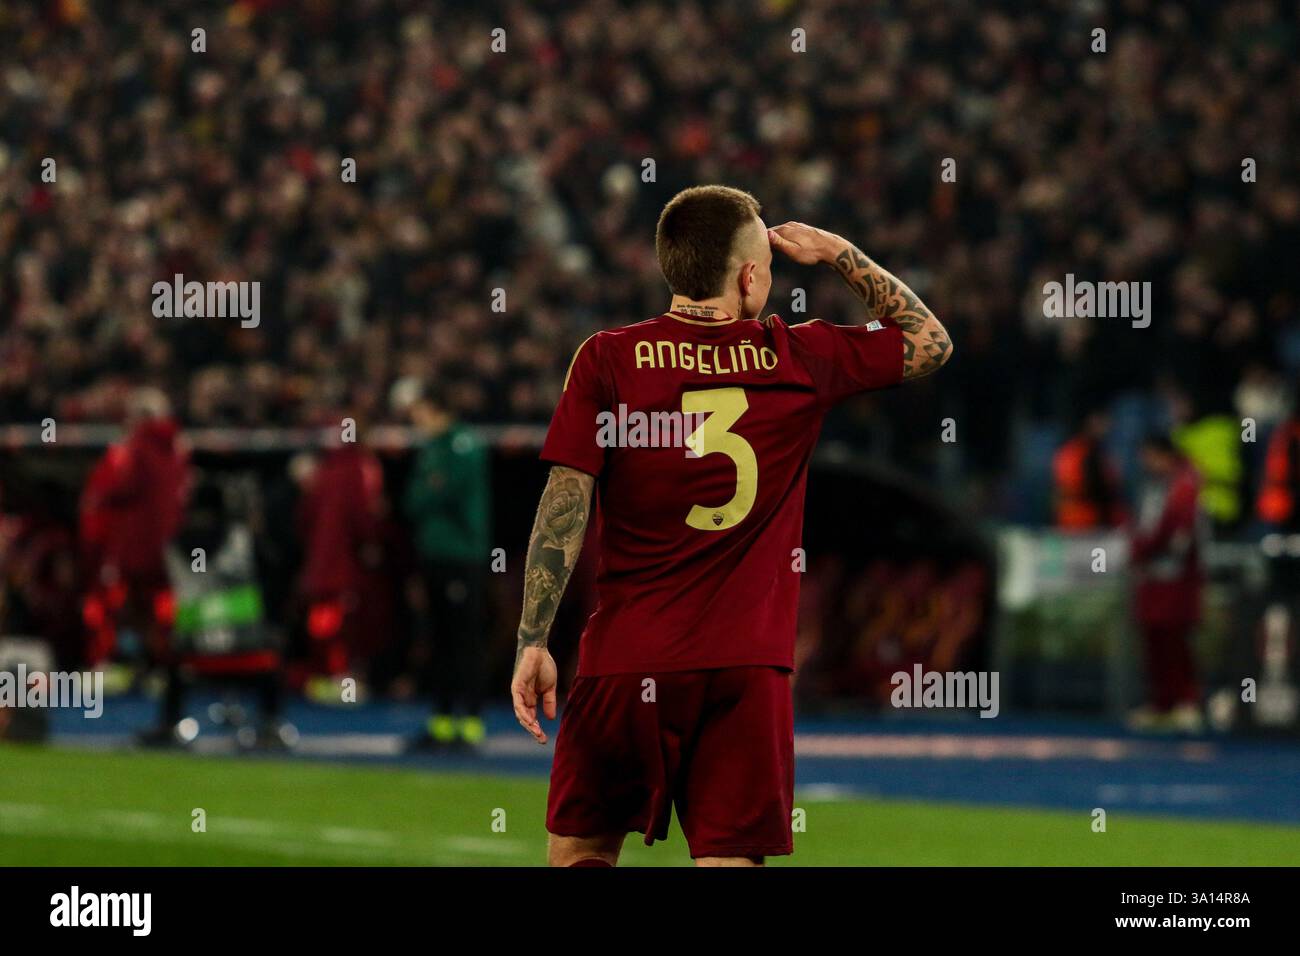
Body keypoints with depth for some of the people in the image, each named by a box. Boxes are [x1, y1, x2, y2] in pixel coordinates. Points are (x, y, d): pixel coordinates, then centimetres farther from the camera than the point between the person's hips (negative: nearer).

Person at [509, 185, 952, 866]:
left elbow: (565, 503, -6)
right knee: (728, 857, 1)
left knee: (579, 850, 11)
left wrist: (532, 641, -5)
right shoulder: (798, 358, 1)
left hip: (625, 658, 0)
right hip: (747, 665, 0)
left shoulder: (607, 360, -1)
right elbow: (930, 342, 16)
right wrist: (838, 253, 22)